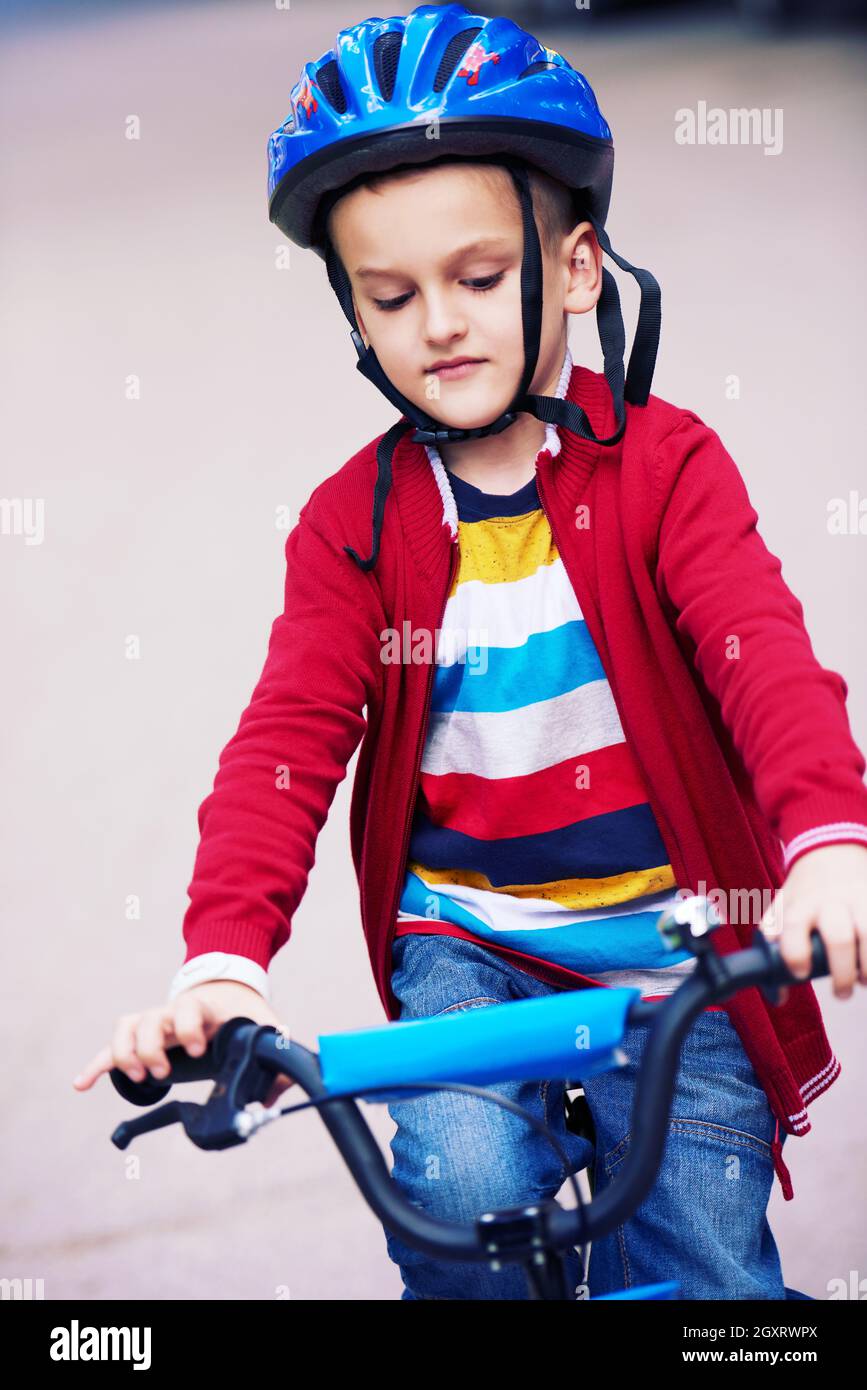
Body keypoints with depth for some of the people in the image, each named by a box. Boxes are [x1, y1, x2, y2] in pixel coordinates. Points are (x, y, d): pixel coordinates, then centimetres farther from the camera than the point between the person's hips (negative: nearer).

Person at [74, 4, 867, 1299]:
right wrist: (222, 957, -28)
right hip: (465, 938, 1)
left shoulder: (664, 463, -6)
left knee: (706, 1266, -5)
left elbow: (762, 655, -21)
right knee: (464, 1195, -24)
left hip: (664, 947, -1)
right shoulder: (354, 518, 0)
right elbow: (289, 736, -10)